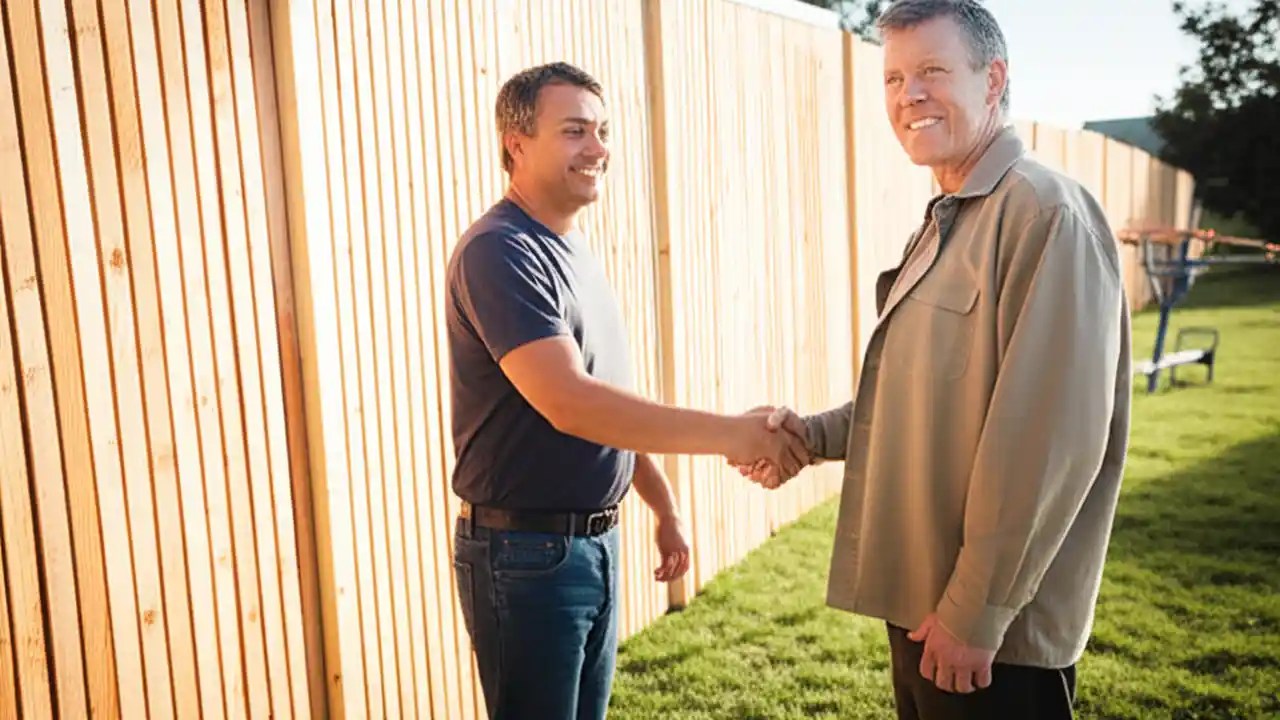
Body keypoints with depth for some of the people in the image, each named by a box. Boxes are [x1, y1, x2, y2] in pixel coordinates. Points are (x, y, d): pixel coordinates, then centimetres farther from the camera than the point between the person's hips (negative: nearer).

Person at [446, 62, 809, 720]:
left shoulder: (574, 251, 11)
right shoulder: (499, 252, -18)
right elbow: (568, 403, -29)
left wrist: (662, 504, 16)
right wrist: (728, 434, -30)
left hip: (595, 541, 8)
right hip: (525, 552, -8)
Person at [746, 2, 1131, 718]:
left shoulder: (1045, 210, -16)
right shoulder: (945, 223, 13)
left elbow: (1051, 435, -22)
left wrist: (978, 608, -20)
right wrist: (814, 434, 4)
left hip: (992, 627, -8)